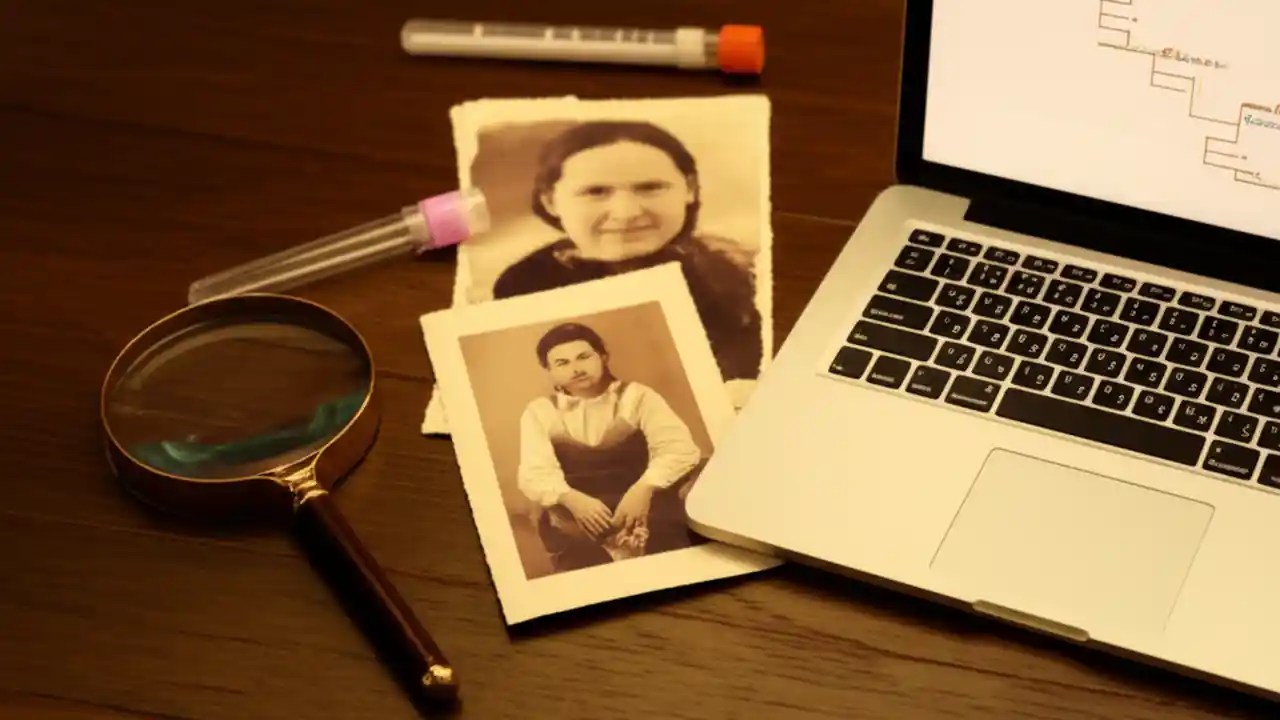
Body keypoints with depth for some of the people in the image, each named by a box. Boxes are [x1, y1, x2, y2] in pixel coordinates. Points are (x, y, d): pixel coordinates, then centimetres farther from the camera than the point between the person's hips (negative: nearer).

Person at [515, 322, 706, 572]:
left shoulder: (636, 396, 7)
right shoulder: (539, 411, 12)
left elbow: (680, 449, -6)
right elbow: (534, 474, -2)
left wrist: (643, 489, -26)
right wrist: (571, 499, -25)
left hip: (645, 510, 0)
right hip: (577, 519, 0)